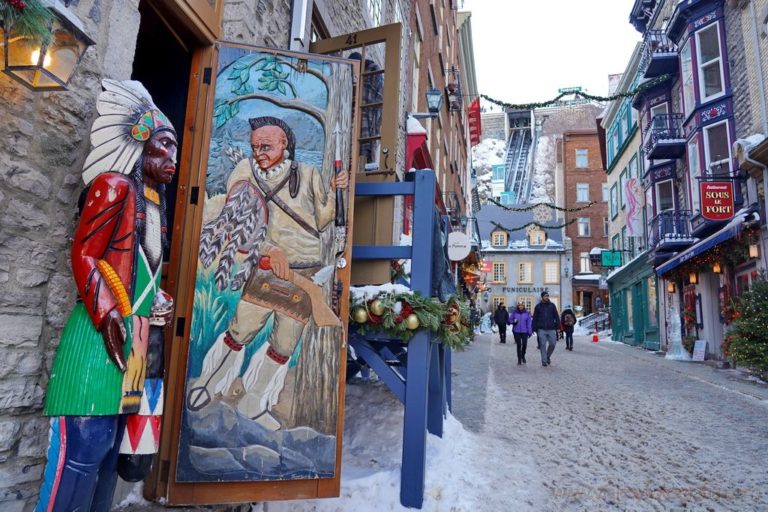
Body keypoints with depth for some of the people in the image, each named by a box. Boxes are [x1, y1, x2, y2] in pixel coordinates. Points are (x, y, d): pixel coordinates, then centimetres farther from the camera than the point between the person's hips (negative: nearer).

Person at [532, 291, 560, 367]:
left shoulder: (552, 305, 7)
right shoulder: (538, 306, 4)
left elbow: (556, 317, 8)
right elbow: (535, 318, 6)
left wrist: (558, 326, -1)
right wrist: (534, 328, 2)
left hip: (551, 329, 1)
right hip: (541, 329, -1)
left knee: (552, 344, -1)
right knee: (543, 345, -2)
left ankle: (548, 356, 25)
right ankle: (544, 361, 5)